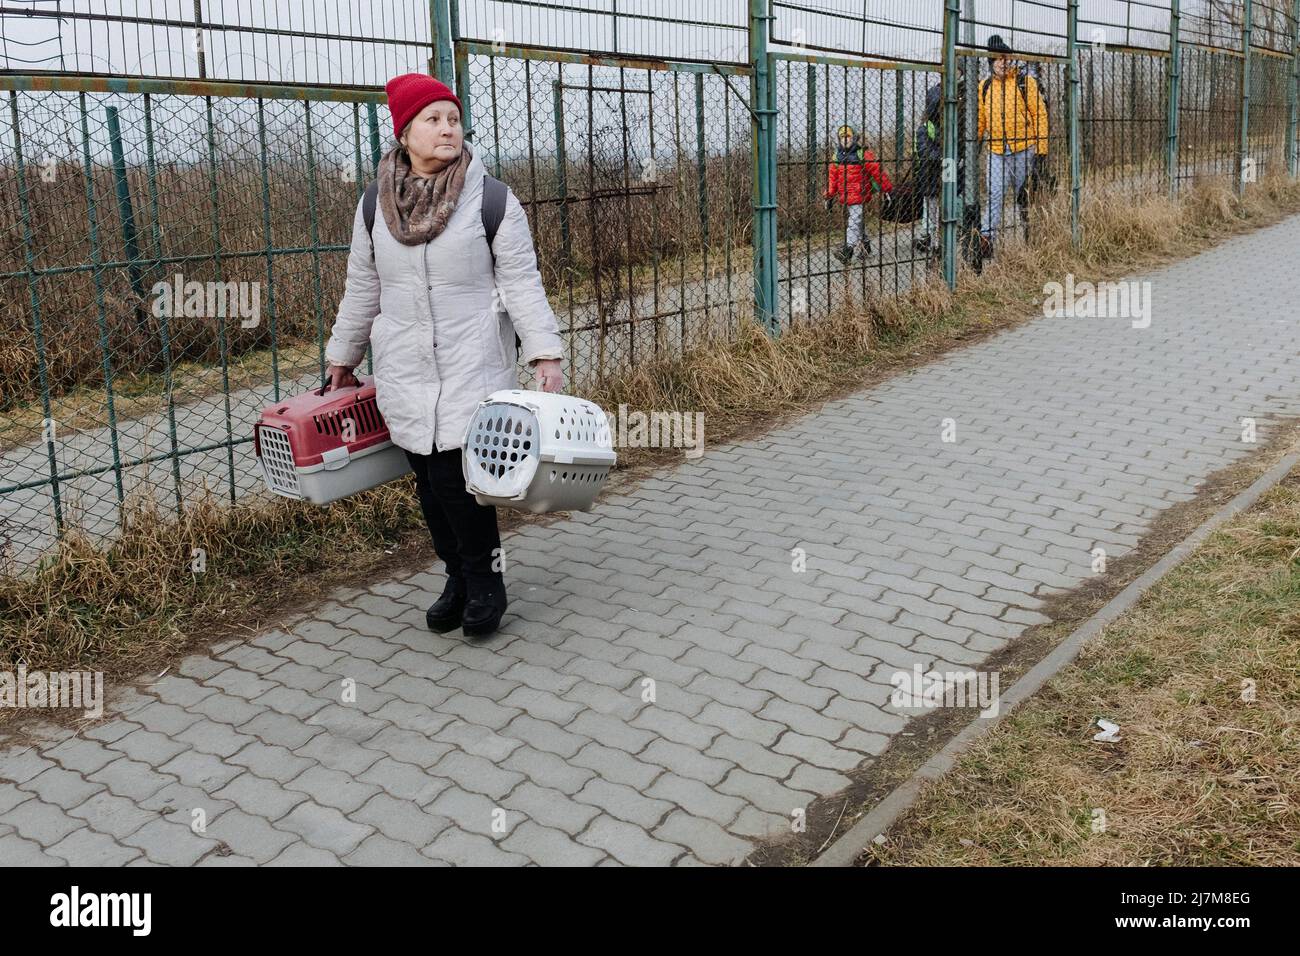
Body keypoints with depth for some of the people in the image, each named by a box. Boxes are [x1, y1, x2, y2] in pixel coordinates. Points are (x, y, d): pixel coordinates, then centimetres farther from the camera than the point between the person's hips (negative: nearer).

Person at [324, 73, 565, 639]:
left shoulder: (492, 200, -5)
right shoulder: (375, 206, 5)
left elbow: (522, 284, -6)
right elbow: (362, 290, 15)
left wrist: (545, 354, -14)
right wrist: (342, 357, 21)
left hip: (471, 368, -4)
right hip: (404, 373, 4)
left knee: (455, 476, -9)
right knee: (428, 482, 8)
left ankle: (485, 584, 12)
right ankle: (458, 578, 27)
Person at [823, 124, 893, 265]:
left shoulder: (863, 154, -6)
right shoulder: (837, 157, 10)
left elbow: (877, 171, -6)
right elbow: (832, 177, 15)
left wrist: (887, 188, -6)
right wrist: (829, 195, 12)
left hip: (859, 194, -6)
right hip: (846, 196, 6)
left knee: (855, 220, -11)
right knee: (855, 221, 12)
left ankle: (848, 248, -16)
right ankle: (865, 243, 27)